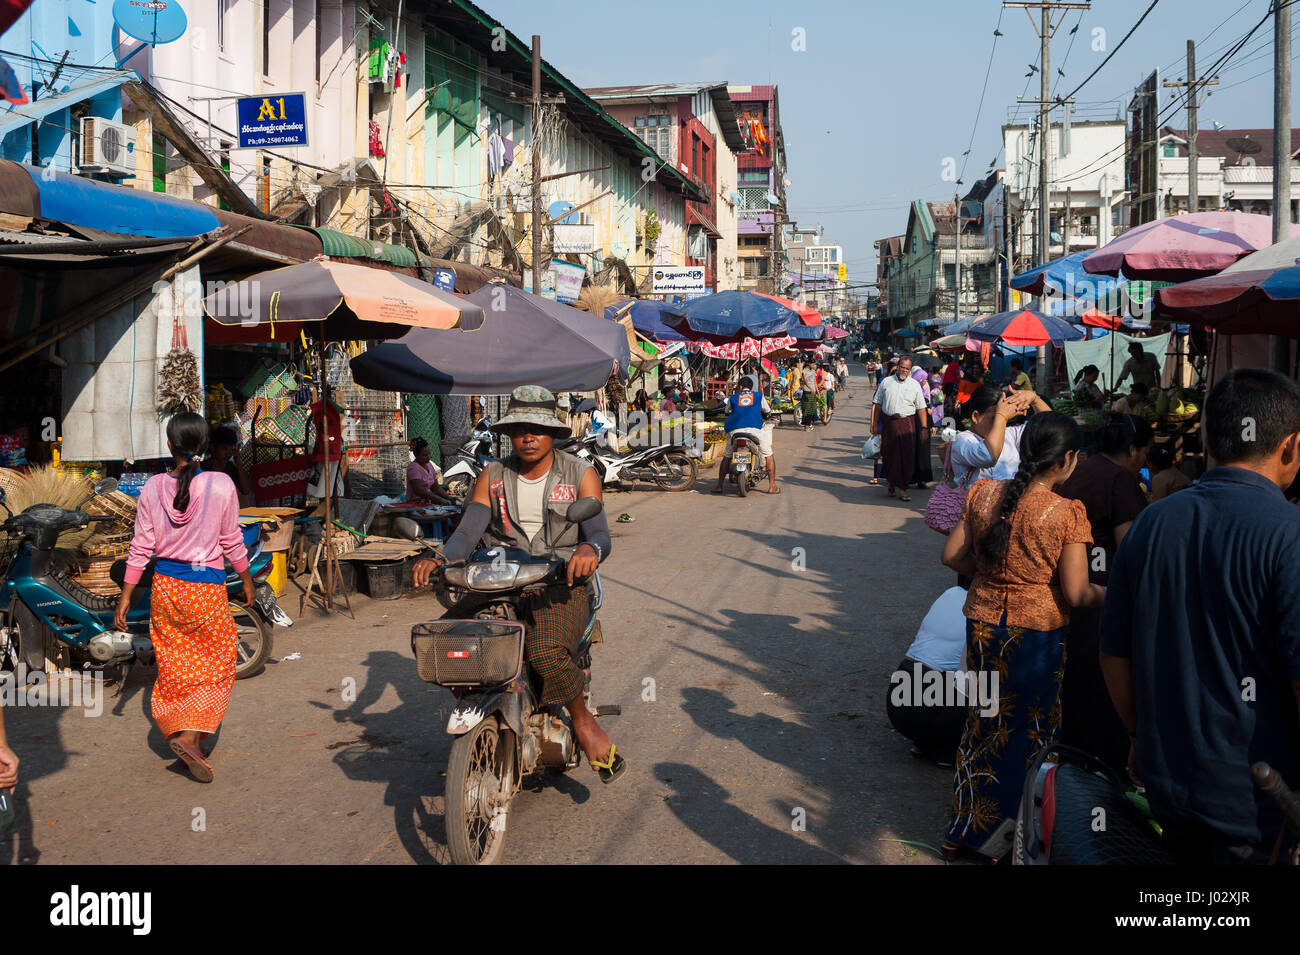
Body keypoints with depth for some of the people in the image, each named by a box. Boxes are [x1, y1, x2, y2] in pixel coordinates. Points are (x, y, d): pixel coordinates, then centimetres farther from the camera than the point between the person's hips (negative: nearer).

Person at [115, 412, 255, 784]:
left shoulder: (153, 487, -4)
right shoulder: (221, 485, -11)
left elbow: (141, 547, -1)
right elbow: (232, 542, -3)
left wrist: (126, 595, 7)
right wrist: (247, 581, 12)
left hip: (165, 586, 4)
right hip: (207, 587, -3)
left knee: (175, 666, 16)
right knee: (216, 668, 9)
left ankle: (178, 734, 26)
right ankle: (189, 737, -5)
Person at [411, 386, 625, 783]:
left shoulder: (580, 474, 5)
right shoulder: (493, 476, 12)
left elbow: (600, 533, -8)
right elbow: (468, 531, 0)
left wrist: (590, 548, -34)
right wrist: (438, 560, -22)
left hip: (561, 583, -3)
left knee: (546, 653, -34)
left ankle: (583, 720, -5)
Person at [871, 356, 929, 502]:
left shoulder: (914, 385, 7)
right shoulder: (886, 382, 8)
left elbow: (921, 408, 5)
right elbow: (876, 404, 9)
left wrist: (924, 427, -3)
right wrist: (875, 424, 4)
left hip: (907, 423, -1)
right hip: (888, 422, 1)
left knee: (906, 456, -6)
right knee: (889, 455, 7)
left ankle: (902, 489, -1)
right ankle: (891, 482, 27)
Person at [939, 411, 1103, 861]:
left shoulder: (984, 493, -3)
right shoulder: (1066, 513, -16)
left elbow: (951, 555, 3)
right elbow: (1076, 593, -15)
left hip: (983, 625, 5)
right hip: (1037, 634, -4)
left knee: (984, 723, 20)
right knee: (1029, 732, 14)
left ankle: (962, 832, 31)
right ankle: (1005, 839, 27)